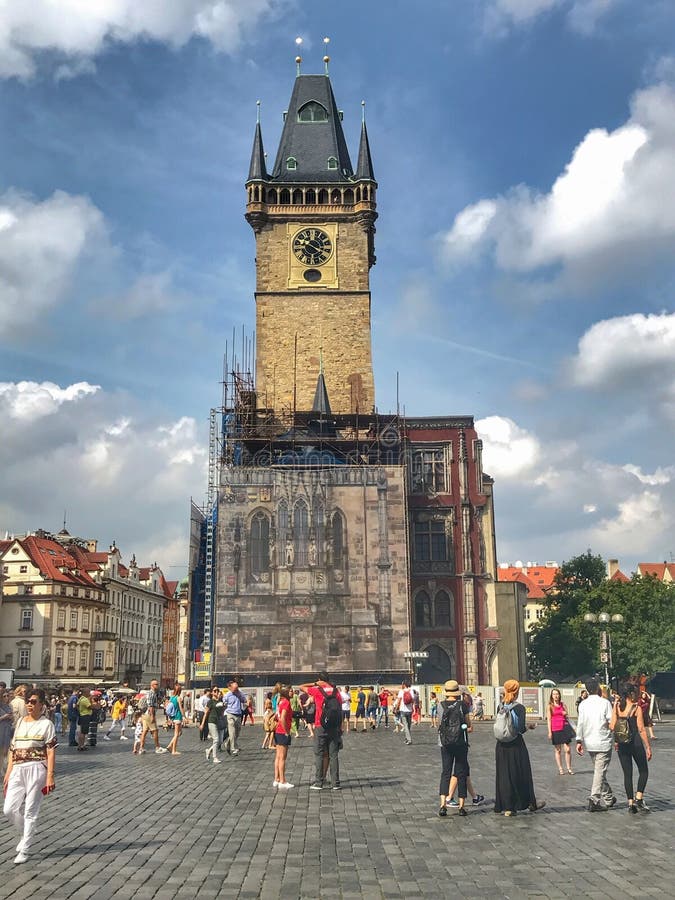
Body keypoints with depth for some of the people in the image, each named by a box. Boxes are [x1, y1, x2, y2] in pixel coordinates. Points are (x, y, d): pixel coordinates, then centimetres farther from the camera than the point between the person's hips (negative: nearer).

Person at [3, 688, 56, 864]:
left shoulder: (46, 724, -3)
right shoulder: (20, 721, 13)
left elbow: (51, 751, -7)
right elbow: (13, 748, 16)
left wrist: (50, 776, -14)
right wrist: (8, 772, 12)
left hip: (36, 770, -5)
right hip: (18, 770, 5)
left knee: (30, 811, 0)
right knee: (9, 810, 2)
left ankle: (24, 850, 12)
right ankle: (26, 834, 29)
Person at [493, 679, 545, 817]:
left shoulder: (500, 707, 3)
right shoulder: (519, 708, -13)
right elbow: (521, 729, -18)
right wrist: (529, 725, 3)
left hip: (501, 745, 4)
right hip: (516, 745, -4)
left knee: (503, 775, 8)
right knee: (522, 773, 10)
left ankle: (506, 807, 9)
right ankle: (531, 803, 24)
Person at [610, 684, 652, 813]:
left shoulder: (616, 707, 1)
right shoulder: (636, 708, -10)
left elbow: (612, 726, 0)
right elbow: (641, 730, -10)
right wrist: (648, 747, -4)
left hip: (622, 744, 4)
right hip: (635, 742, -4)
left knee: (627, 773, 11)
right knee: (643, 771, 13)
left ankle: (630, 803, 10)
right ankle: (638, 799, 1)